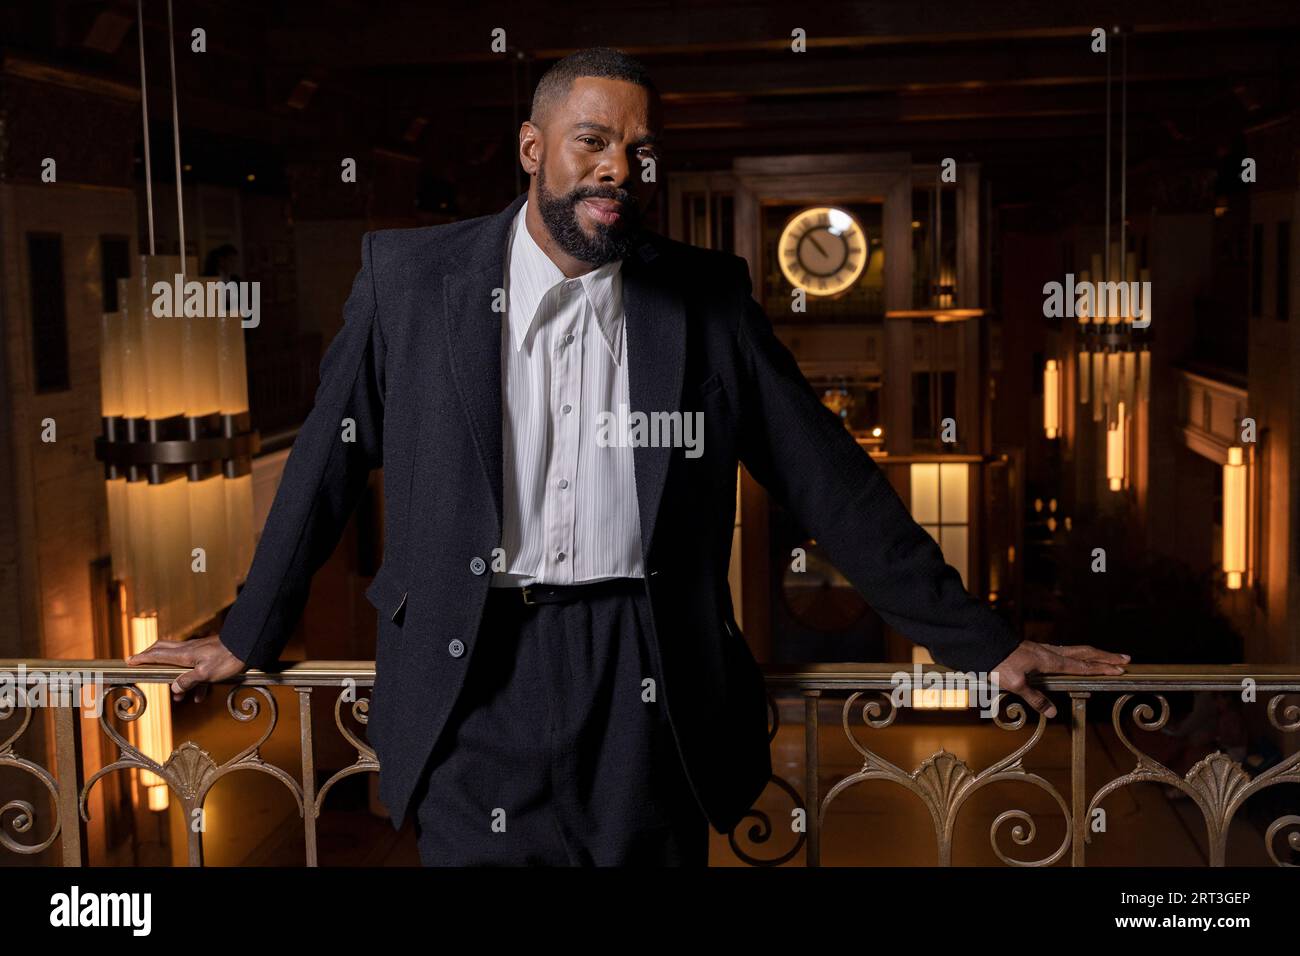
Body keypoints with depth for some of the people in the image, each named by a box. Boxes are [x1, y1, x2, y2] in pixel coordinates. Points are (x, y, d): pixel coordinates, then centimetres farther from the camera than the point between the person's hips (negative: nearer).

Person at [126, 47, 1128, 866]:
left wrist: (978, 640, 5)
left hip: (652, 686, 1)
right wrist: (249, 636, 14)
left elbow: (829, 478, 5)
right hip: (476, 677, -1)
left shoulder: (707, 297, 2)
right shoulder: (408, 276, 0)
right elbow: (330, 461, 9)